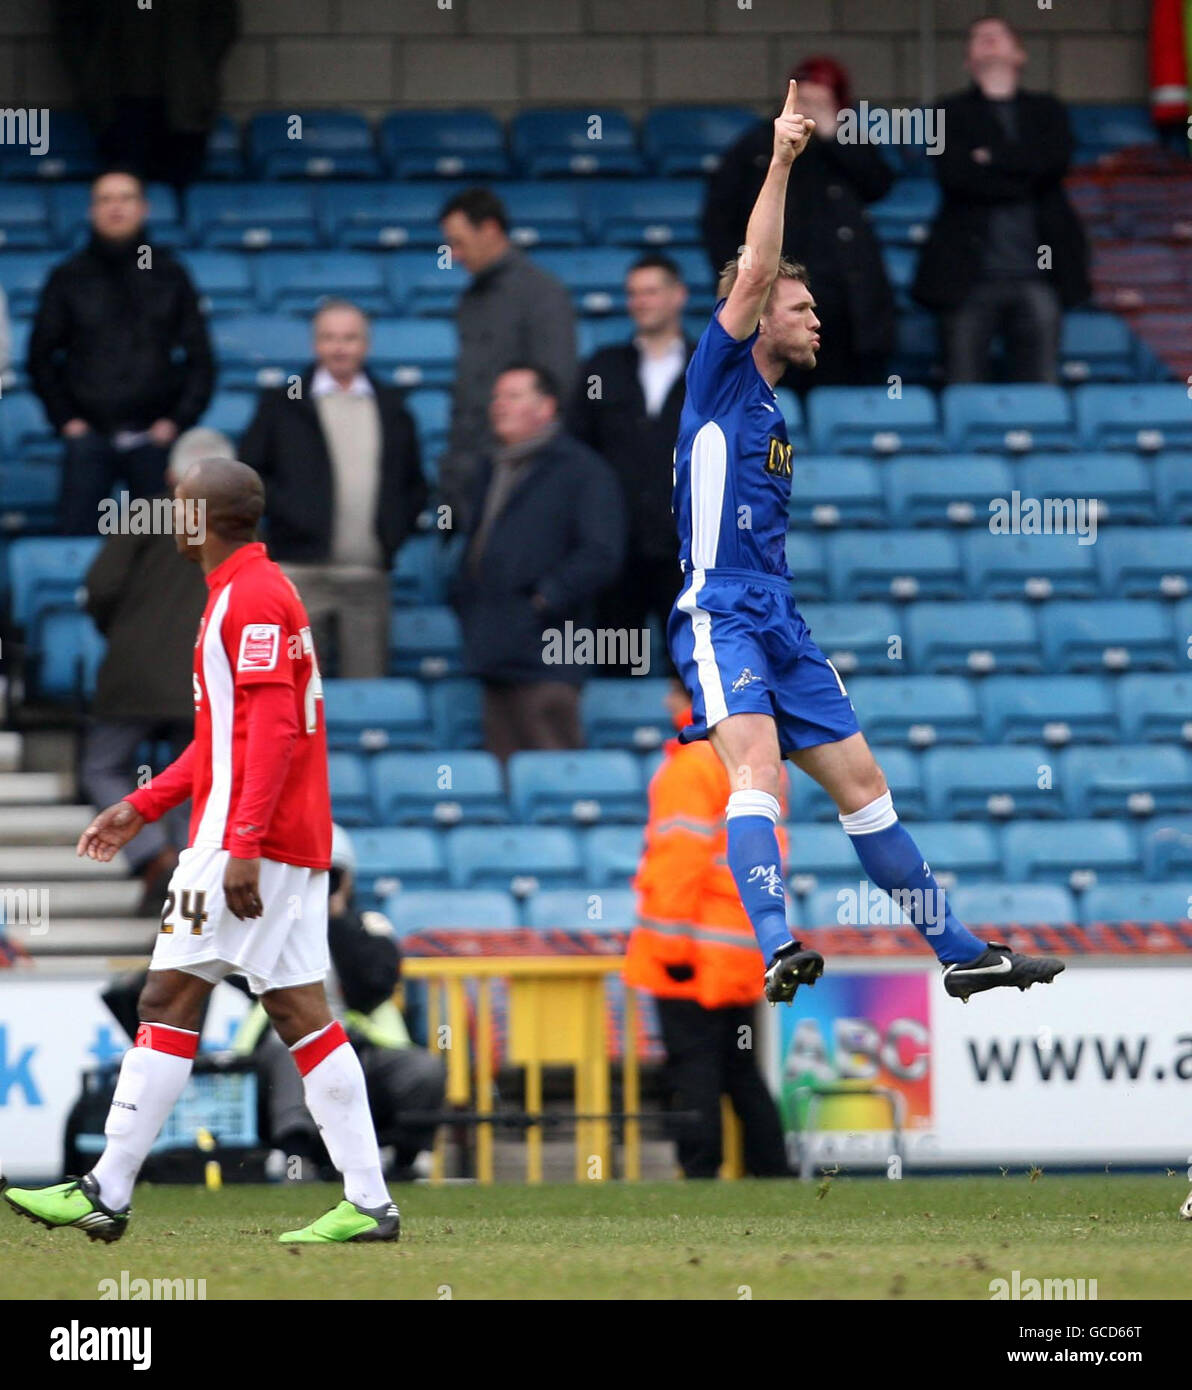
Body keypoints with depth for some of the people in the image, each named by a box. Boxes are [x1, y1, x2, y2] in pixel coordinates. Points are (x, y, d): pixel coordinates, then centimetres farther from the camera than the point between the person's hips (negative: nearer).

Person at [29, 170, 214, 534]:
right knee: (78, 537, -7)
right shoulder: (68, 278, 7)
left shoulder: (169, 275, 8)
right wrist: (64, 419, 0)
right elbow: (41, 358, 11)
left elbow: (199, 357, 9)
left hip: (154, 438, 0)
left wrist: (179, 420, -2)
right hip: (89, 435, 0)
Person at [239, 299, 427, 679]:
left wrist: (396, 528, 5)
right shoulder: (282, 405, 7)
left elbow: (415, 484, 21)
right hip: (302, 574, -2)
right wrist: (285, 513, -8)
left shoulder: (391, 407, 14)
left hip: (369, 576, 2)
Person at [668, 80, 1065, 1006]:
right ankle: (778, 951, -44)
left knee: (861, 780, 11)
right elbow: (753, 275, -15)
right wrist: (780, 164, -19)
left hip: (781, 624, 9)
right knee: (758, 769, -27)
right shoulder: (719, 379, -2)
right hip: (720, 615, -9)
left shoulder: (774, 412, 22)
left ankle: (963, 955, 16)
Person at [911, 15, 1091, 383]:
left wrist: (991, 158, -6)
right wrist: (1023, 181, -6)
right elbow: (952, 173, -6)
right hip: (972, 277, -1)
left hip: (1037, 273, 1)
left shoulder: (1045, 111, 17)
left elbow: (1055, 160, -3)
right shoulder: (953, 113, 12)